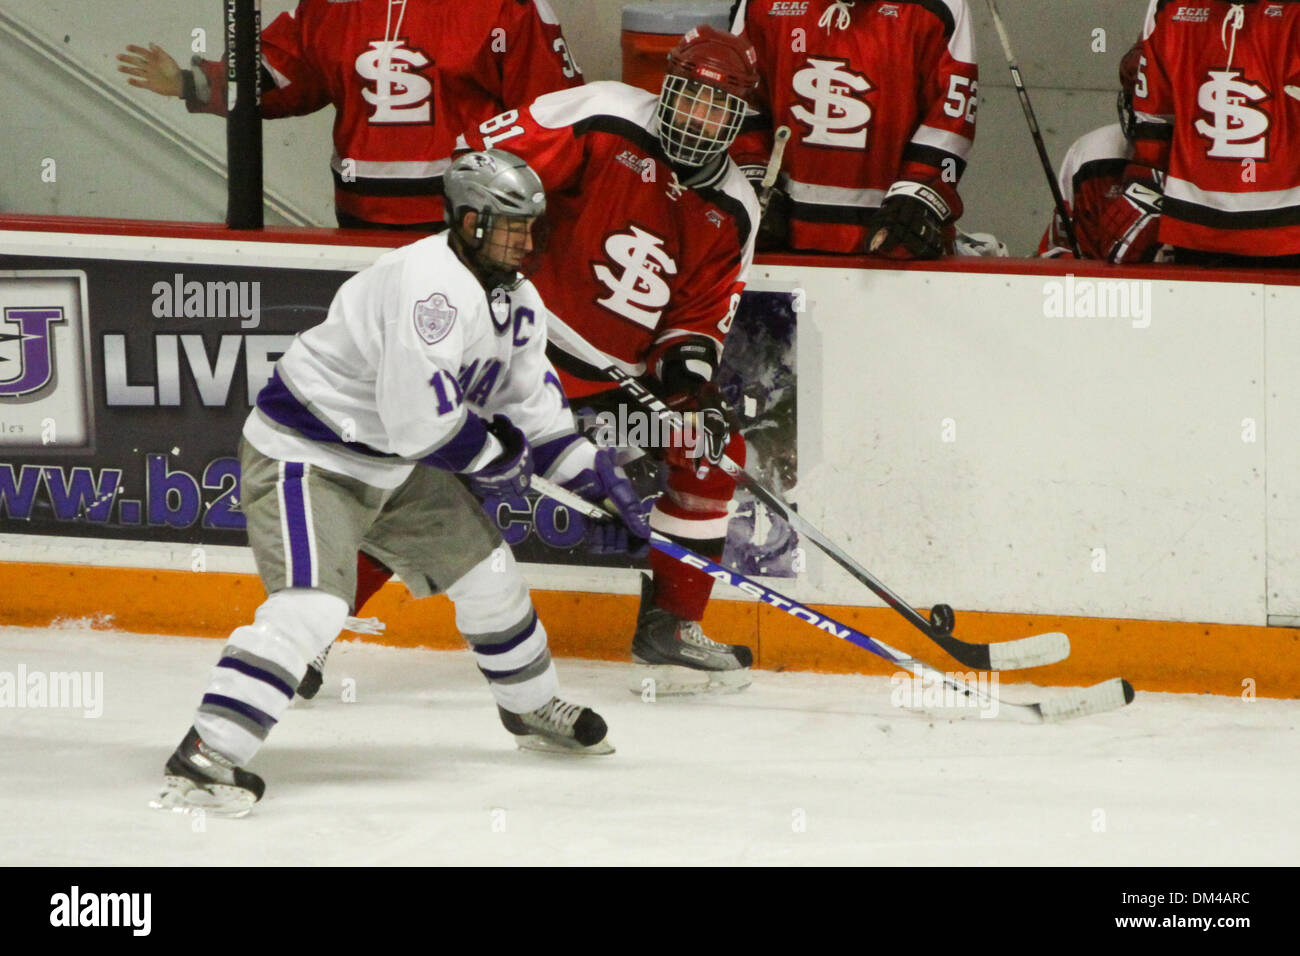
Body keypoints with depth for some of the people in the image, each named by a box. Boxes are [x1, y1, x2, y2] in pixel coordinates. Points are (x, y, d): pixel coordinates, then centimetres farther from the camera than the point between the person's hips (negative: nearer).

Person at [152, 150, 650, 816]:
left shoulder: (515, 300, 4)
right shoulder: (429, 283, -29)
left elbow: (533, 404, 16)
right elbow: (420, 418, -32)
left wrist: (597, 480, 9)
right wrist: (496, 458, -14)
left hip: (395, 464, 10)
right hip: (302, 457, -10)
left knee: (485, 569, 18)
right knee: (312, 604, -26)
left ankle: (531, 707, 42)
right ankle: (205, 757, -30)